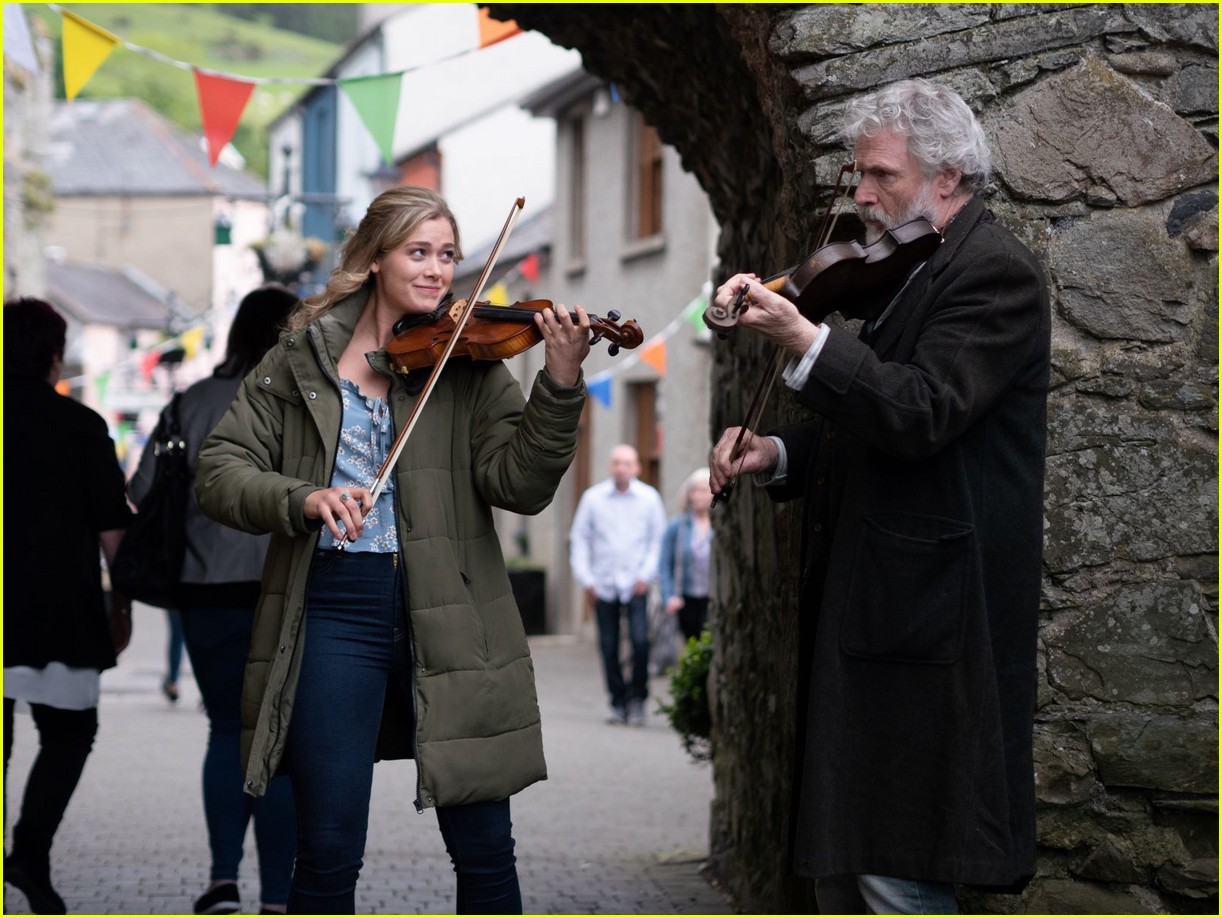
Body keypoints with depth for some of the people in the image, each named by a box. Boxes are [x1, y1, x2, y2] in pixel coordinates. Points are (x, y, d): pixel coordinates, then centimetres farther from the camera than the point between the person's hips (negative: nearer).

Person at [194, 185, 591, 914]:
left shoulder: (470, 365, 5)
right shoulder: (303, 358, 7)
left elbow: (518, 483, -8)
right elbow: (219, 471, 2)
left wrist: (561, 383, -23)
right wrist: (302, 499, -17)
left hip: (446, 615, 0)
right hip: (335, 612, 0)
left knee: (485, 848, 2)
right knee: (329, 853, 1)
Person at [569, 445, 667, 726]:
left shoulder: (649, 498, 5)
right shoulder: (593, 498, 5)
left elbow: (658, 540, 7)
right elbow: (579, 538, 8)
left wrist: (647, 575, -3)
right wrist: (585, 578, 0)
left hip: (635, 584, -1)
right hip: (603, 584, 1)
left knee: (640, 640, -15)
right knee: (608, 647, 1)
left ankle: (637, 698, -1)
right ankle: (618, 703, 12)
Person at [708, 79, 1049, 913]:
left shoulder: (995, 273, -11)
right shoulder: (905, 274, 19)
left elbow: (924, 413, -23)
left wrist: (804, 340, -32)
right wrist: (781, 455, 6)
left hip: (926, 617, -10)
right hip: (861, 614, 10)